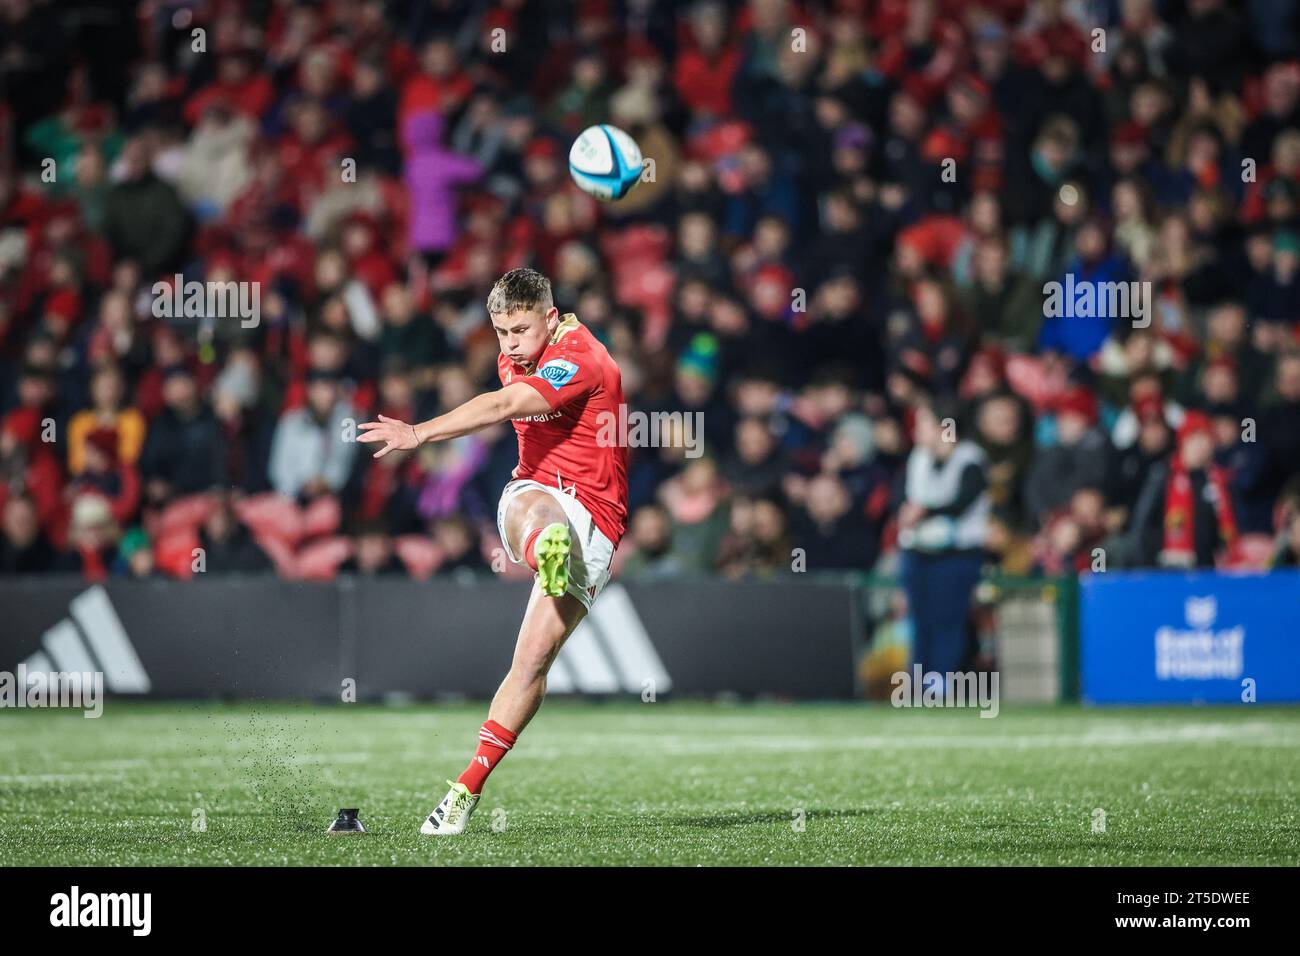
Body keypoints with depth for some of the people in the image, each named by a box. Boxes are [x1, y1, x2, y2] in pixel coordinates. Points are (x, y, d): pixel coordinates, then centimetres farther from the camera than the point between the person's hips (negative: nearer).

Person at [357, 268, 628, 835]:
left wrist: (418, 434, -43)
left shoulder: (580, 361, -17)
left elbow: (500, 407, -32)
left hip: (591, 519, -6)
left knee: (532, 658, -12)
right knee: (530, 509, -34)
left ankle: (468, 789, -17)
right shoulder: (515, 358, 11)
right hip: (533, 493, 6)